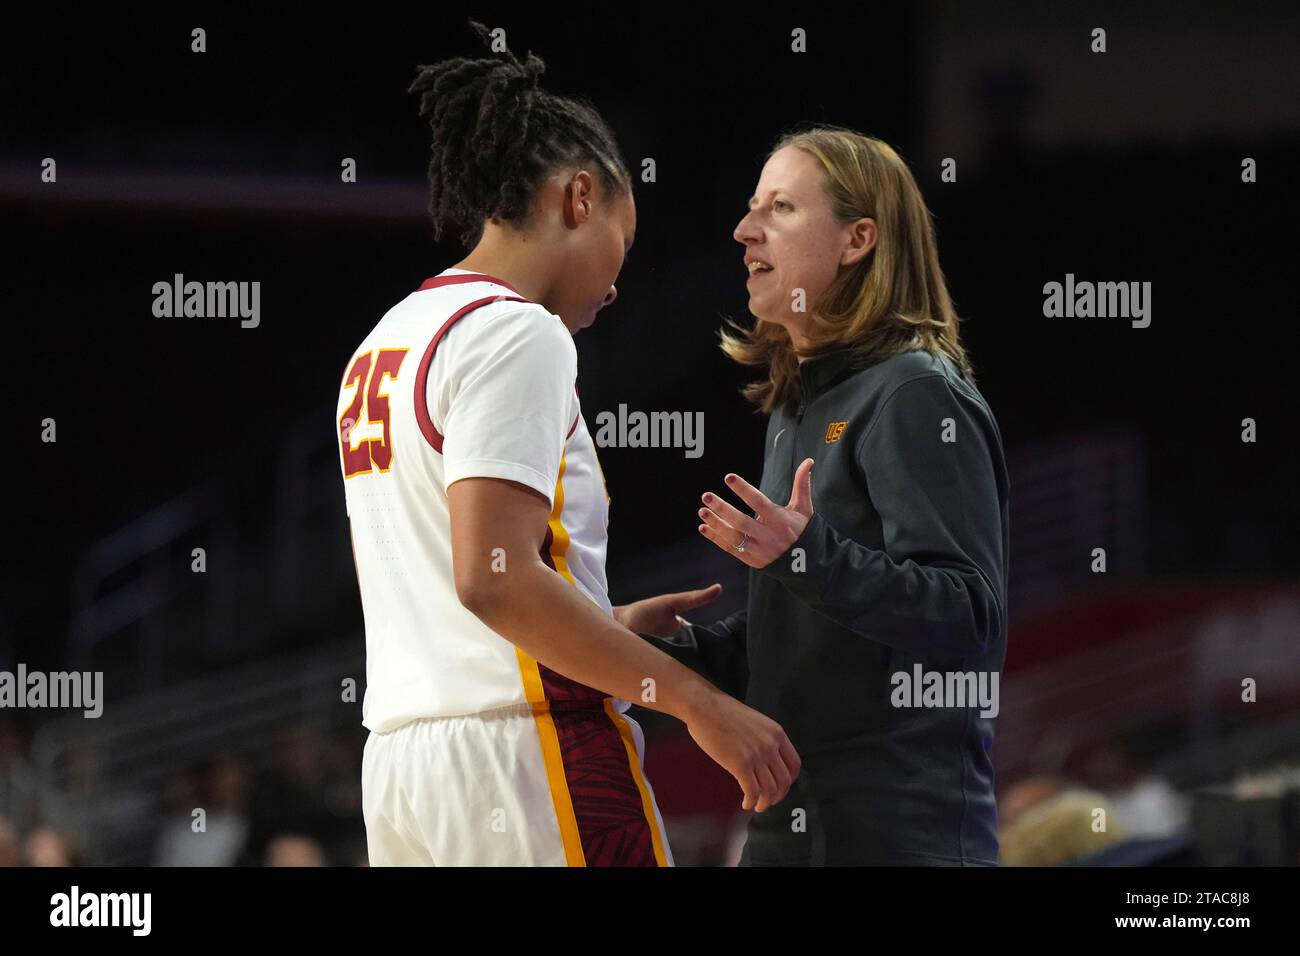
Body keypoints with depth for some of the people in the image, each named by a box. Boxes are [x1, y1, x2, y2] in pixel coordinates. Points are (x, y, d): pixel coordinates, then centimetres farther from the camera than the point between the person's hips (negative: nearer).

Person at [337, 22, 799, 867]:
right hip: (523, 752, -9)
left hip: (395, 761, 9)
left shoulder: (383, 346, 19)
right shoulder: (516, 334, -8)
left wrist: (610, 625, 29)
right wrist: (695, 699, -17)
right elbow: (493, 577, -19)